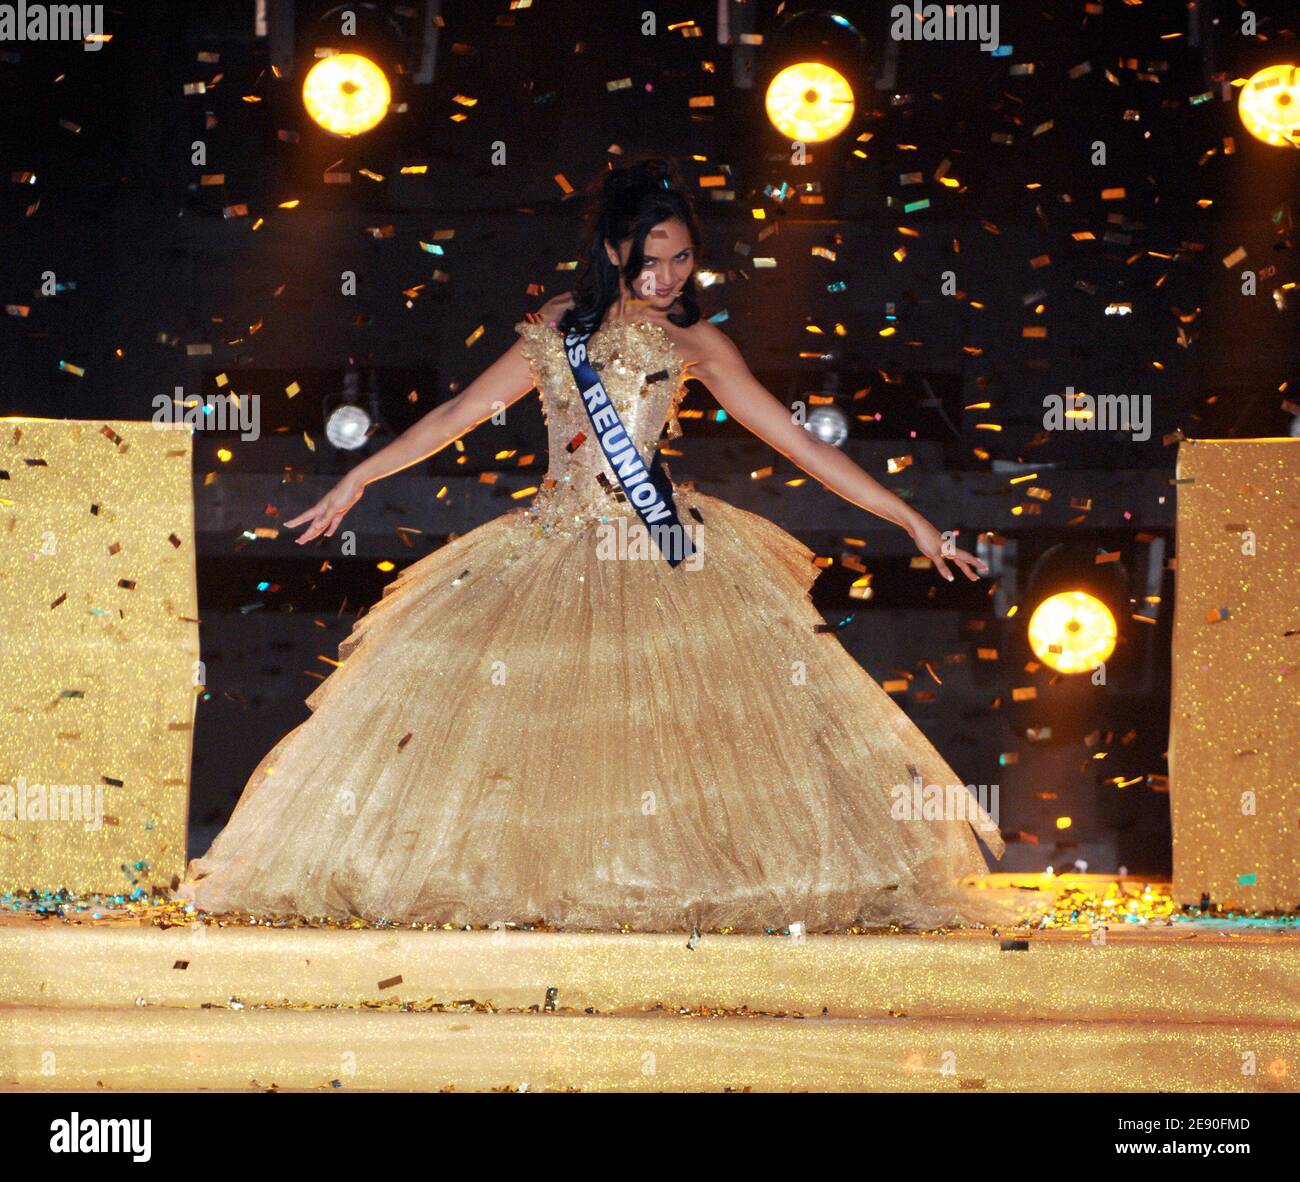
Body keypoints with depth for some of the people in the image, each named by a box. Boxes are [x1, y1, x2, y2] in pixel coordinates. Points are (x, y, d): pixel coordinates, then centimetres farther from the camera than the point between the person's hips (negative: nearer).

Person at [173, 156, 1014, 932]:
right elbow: (462, 413, 16)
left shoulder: (693, 343, 1)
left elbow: (798, 443, -1)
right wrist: (359, 479, 17)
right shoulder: (559, 329, 9)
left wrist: (912, 522, -5)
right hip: (557, 550, 3)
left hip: (662, 551, -3)